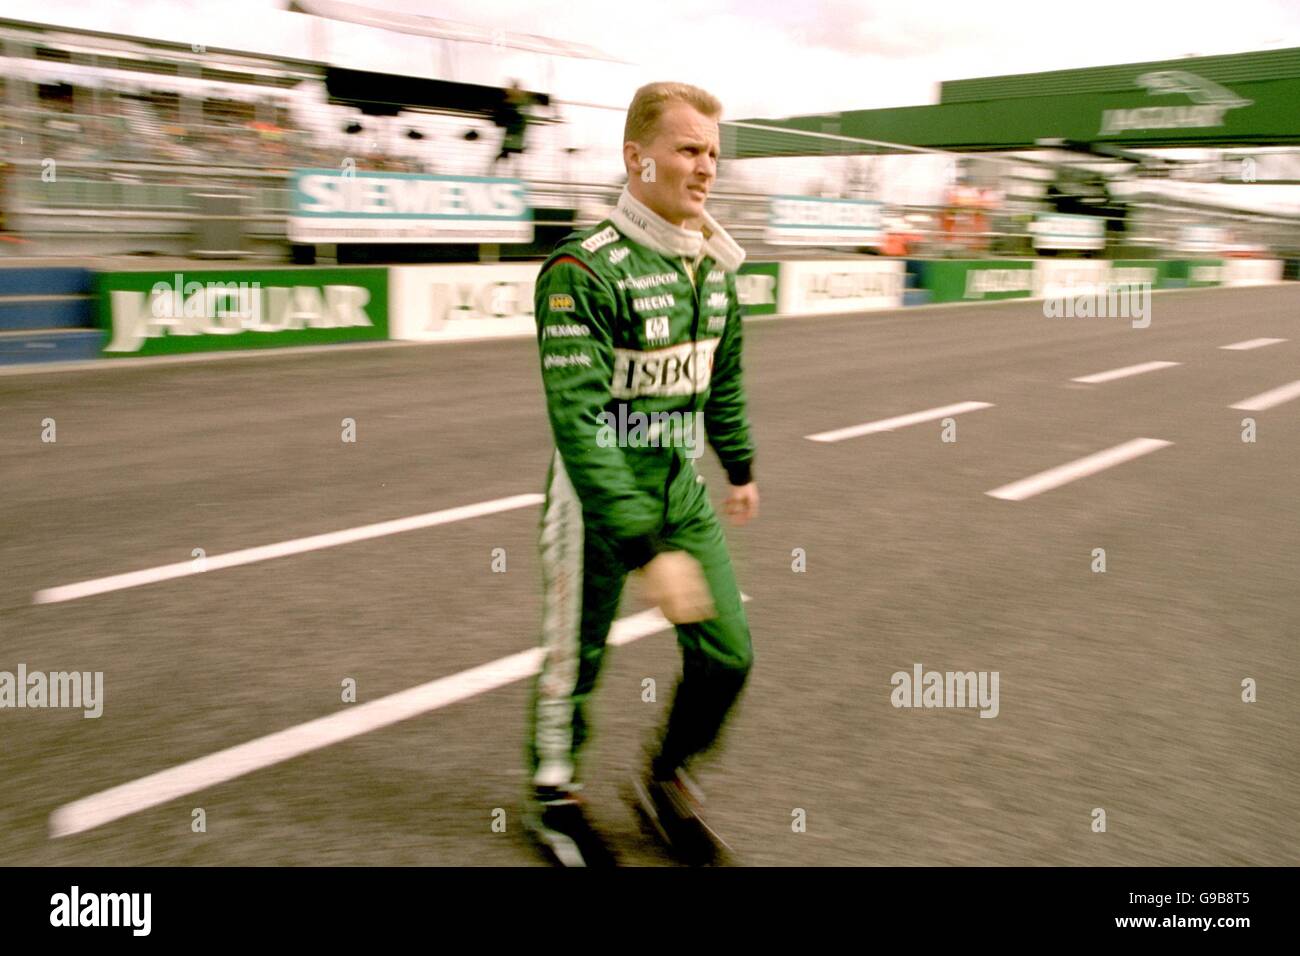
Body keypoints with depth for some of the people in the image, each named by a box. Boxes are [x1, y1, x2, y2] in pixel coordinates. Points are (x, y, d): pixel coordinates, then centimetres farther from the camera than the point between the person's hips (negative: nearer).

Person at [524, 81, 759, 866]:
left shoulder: (715, 265, 3)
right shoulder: (584, 270, -21)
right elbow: (578, 421, -27)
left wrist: (741, 467, 27)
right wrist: (647, 549, -31)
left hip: (681, 485, 6)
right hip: (599, 492, -6)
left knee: (728, 654, 7)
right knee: (577, 655, 10)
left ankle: (667, 778, 35)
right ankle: (554, 794, 38)